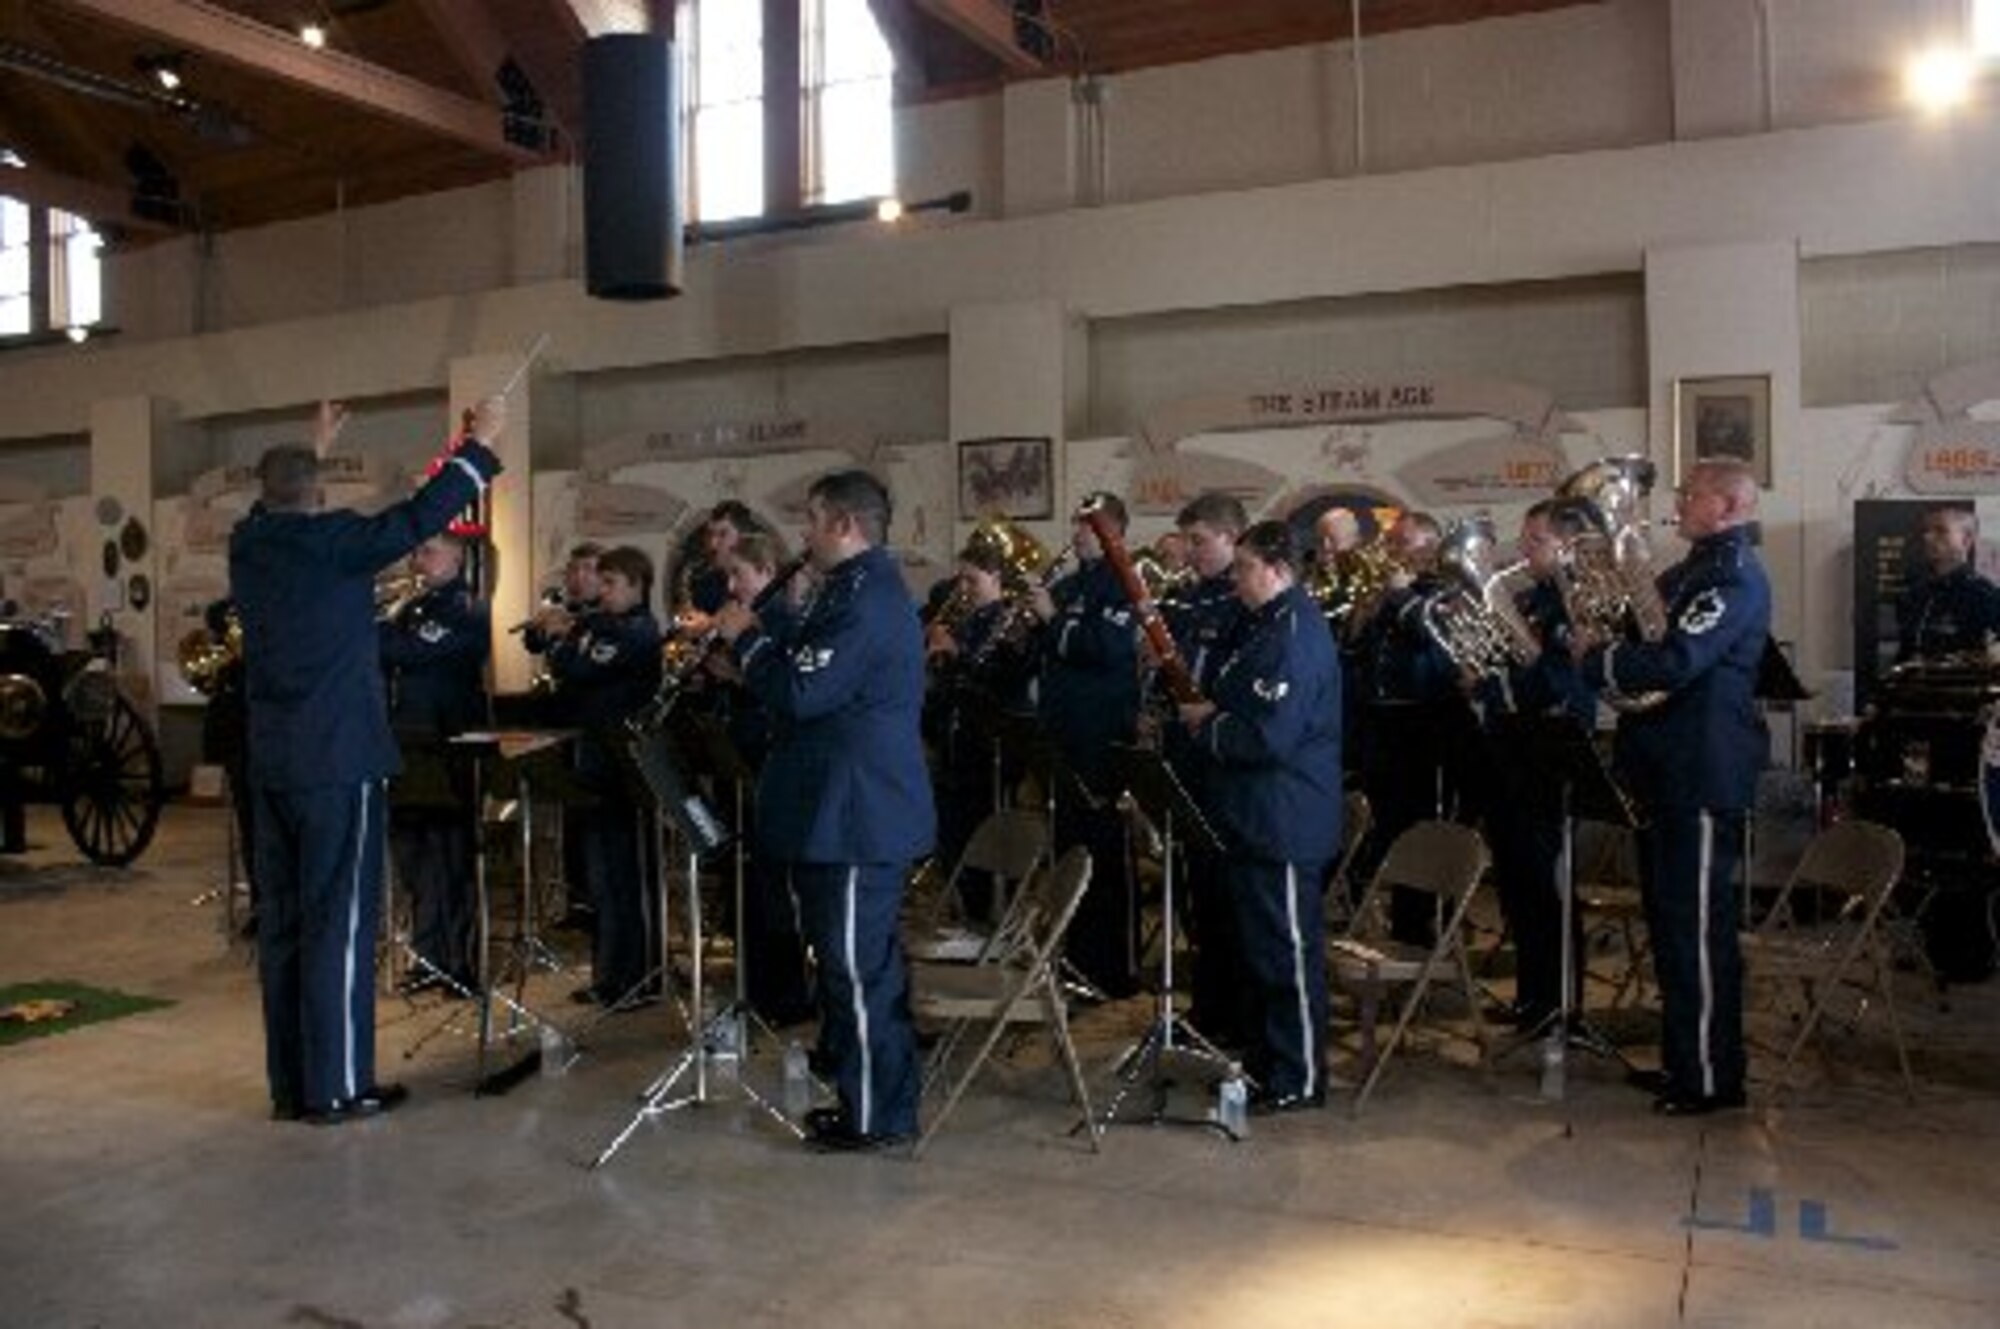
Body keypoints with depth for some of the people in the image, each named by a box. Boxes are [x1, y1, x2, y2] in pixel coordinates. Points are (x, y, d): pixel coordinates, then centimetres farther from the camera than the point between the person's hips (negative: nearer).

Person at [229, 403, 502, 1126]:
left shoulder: (249, 544, 7)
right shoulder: (334, 540, -13)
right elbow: (421, 516, -12)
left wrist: (315, 446, 40)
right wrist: (479, 441, -2)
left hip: (272, 762, 7)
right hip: (339, 760, -7)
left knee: (281, 920, 12)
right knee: (340, 921, -1)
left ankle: (289, 1085, 20)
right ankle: (337, 1086, 4)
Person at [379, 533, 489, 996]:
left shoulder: (468, 611, -9)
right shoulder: (412, 609, 17)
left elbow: (411, 651, -22)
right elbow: (382, 662, 13)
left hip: (449, 749, -8)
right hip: (408, 748, 8)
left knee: (451, 859, -3)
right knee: (412, 854, 12)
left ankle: (464, 965, 6)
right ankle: (431, 960, 21)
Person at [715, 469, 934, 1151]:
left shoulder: (864, 599, -19)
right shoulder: (865, 589, 16)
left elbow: (802, 692, -24)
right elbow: (815, 679, 18)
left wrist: (745, 638, -11)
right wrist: (758, 645, 7)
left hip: (856, 819, -11)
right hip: (855, 809, 11)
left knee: (857, 966, -1)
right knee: (866, 963, 18)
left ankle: (873, 1117, 11)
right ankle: (879, 1100, 30)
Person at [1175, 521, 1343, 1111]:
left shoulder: (1296, 636, -19)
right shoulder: (1264, 626, 13)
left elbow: (1269, 736, -27)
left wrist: (1207, 725, -13)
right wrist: (1206, 708, 3)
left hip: (1285, 823, -10)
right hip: (1253, 818, 10)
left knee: (1289, 949, 0)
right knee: (1260, 944, 18)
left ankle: (1301, 1079, 12)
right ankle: (1266, 1059, 31)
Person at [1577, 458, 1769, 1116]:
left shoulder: (1735, 576, -14)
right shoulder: (1692, 572, 17)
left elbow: (1674, 662, -25)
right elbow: (1641, 641, 18)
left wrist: (1596, 658, -13)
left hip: (1703, 777, -10)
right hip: (1668, 772, 10)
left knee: (1699, 928, -3)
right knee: (1670, 923, 16)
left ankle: (1712, 1079, 7)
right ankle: (1682, 1058, 28)